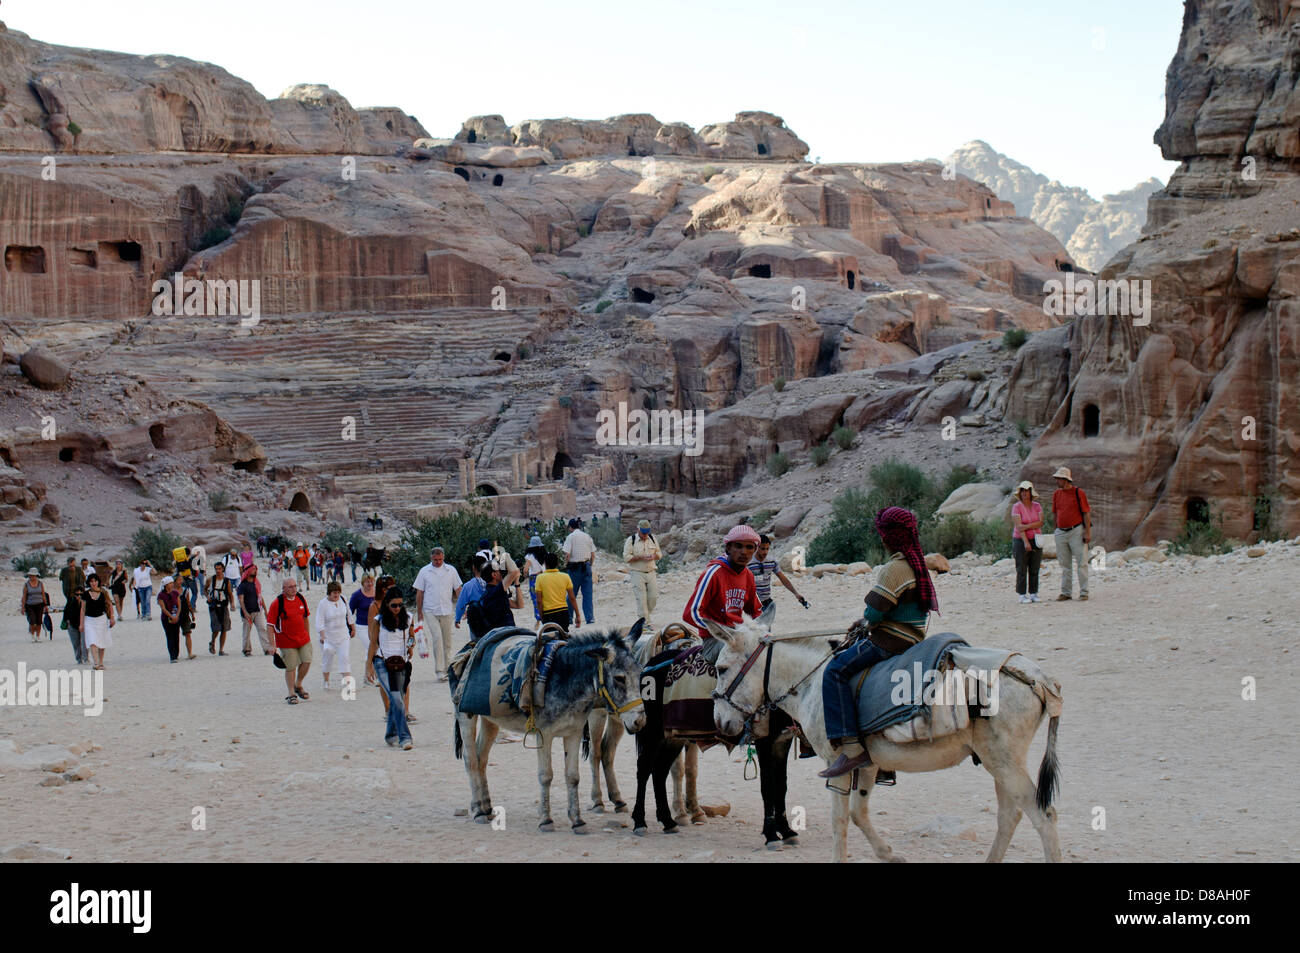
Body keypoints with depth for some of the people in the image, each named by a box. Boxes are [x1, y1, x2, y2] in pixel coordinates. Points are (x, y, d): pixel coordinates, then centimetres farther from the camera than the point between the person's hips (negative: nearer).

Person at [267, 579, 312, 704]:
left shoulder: (301, 599, 4)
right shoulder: (277, 603, -13)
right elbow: (270, 624, -11)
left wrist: (307, 636, 19)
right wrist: (272, 645, -15)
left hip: (303, 639, 5)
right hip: (286, 641, -5)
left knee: (307, 661, -1)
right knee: (290, 667, 0)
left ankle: (298, 685, 24)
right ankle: (291, 694, 16)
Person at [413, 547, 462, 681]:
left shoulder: (451, 570, 6)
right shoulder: (424, 572, 2)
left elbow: (458, 590, 11)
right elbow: (419, 593, 6)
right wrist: (419, 613, 4)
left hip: (447, 611, 2)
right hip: (430, 612, -2)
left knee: (447, 641, 9)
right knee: (437, 639, -15)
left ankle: (447, 669, 20)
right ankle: (439, 671, -15)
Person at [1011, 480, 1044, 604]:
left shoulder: (1037, 506, 5)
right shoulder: (1016, 507, -7)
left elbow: (1040, 523, -5)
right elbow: (1019, 526, -15)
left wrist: (1027, 526, -19)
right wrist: (1026, 542, -23)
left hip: (1035, 540, 4)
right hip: (1020, 541, -4)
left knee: (1034, 569, 4)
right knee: (1022, 569, -5)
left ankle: (1033, 594, 10)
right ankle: (1022, 595, -1)